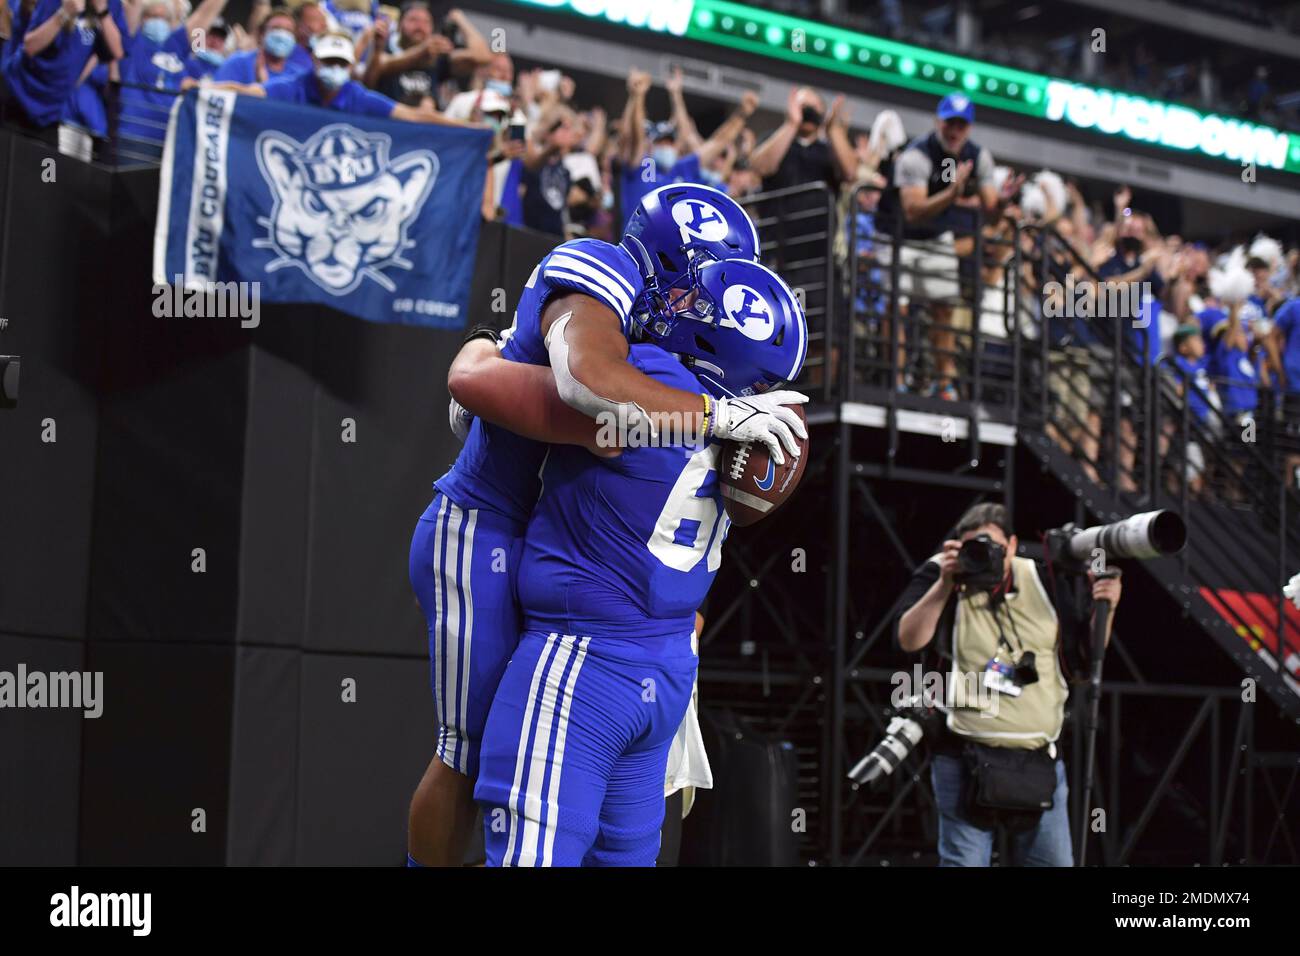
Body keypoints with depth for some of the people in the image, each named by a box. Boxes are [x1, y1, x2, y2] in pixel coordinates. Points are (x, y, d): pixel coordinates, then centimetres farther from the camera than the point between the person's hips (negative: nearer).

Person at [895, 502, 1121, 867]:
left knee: (1054, 861, 6)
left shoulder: (1041, 581, 8)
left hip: (1040, 762, 4)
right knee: (965, 861, -3)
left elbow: (1085, 654, 14)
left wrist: (1104, 610, -3)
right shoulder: (940, 577, -2)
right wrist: (945, 584, -24)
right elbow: (908, 640, -16)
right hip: (967, 759, -4)